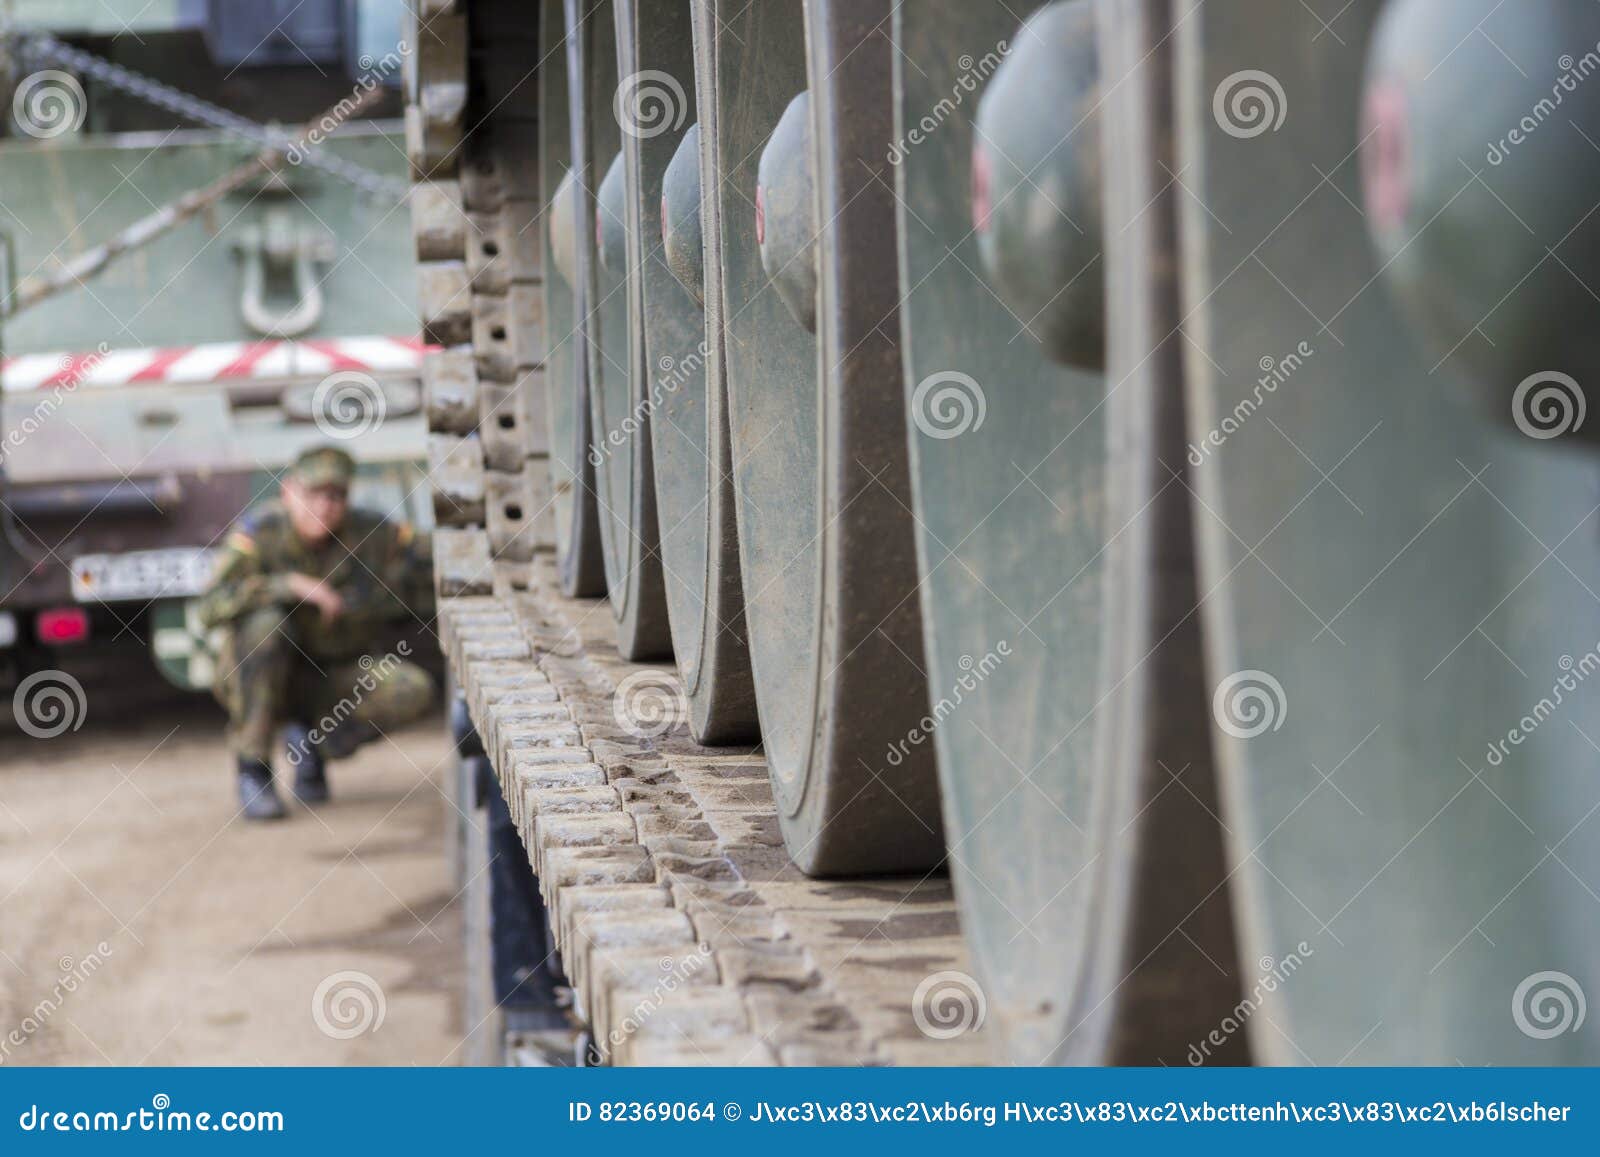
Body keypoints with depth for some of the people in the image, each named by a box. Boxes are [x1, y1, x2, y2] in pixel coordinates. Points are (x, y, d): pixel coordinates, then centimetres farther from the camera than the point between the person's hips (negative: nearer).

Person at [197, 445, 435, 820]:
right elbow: (212, 606, -30)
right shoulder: (261, 530, -19)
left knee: (415, 690, -22)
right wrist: (291, 585, -38)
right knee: (265, 623, -35)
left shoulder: (367, 533, -11)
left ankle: (313, 741, 4)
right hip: (254, 678, -2)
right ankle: (252, 770, -20)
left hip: (326, 683, 2)